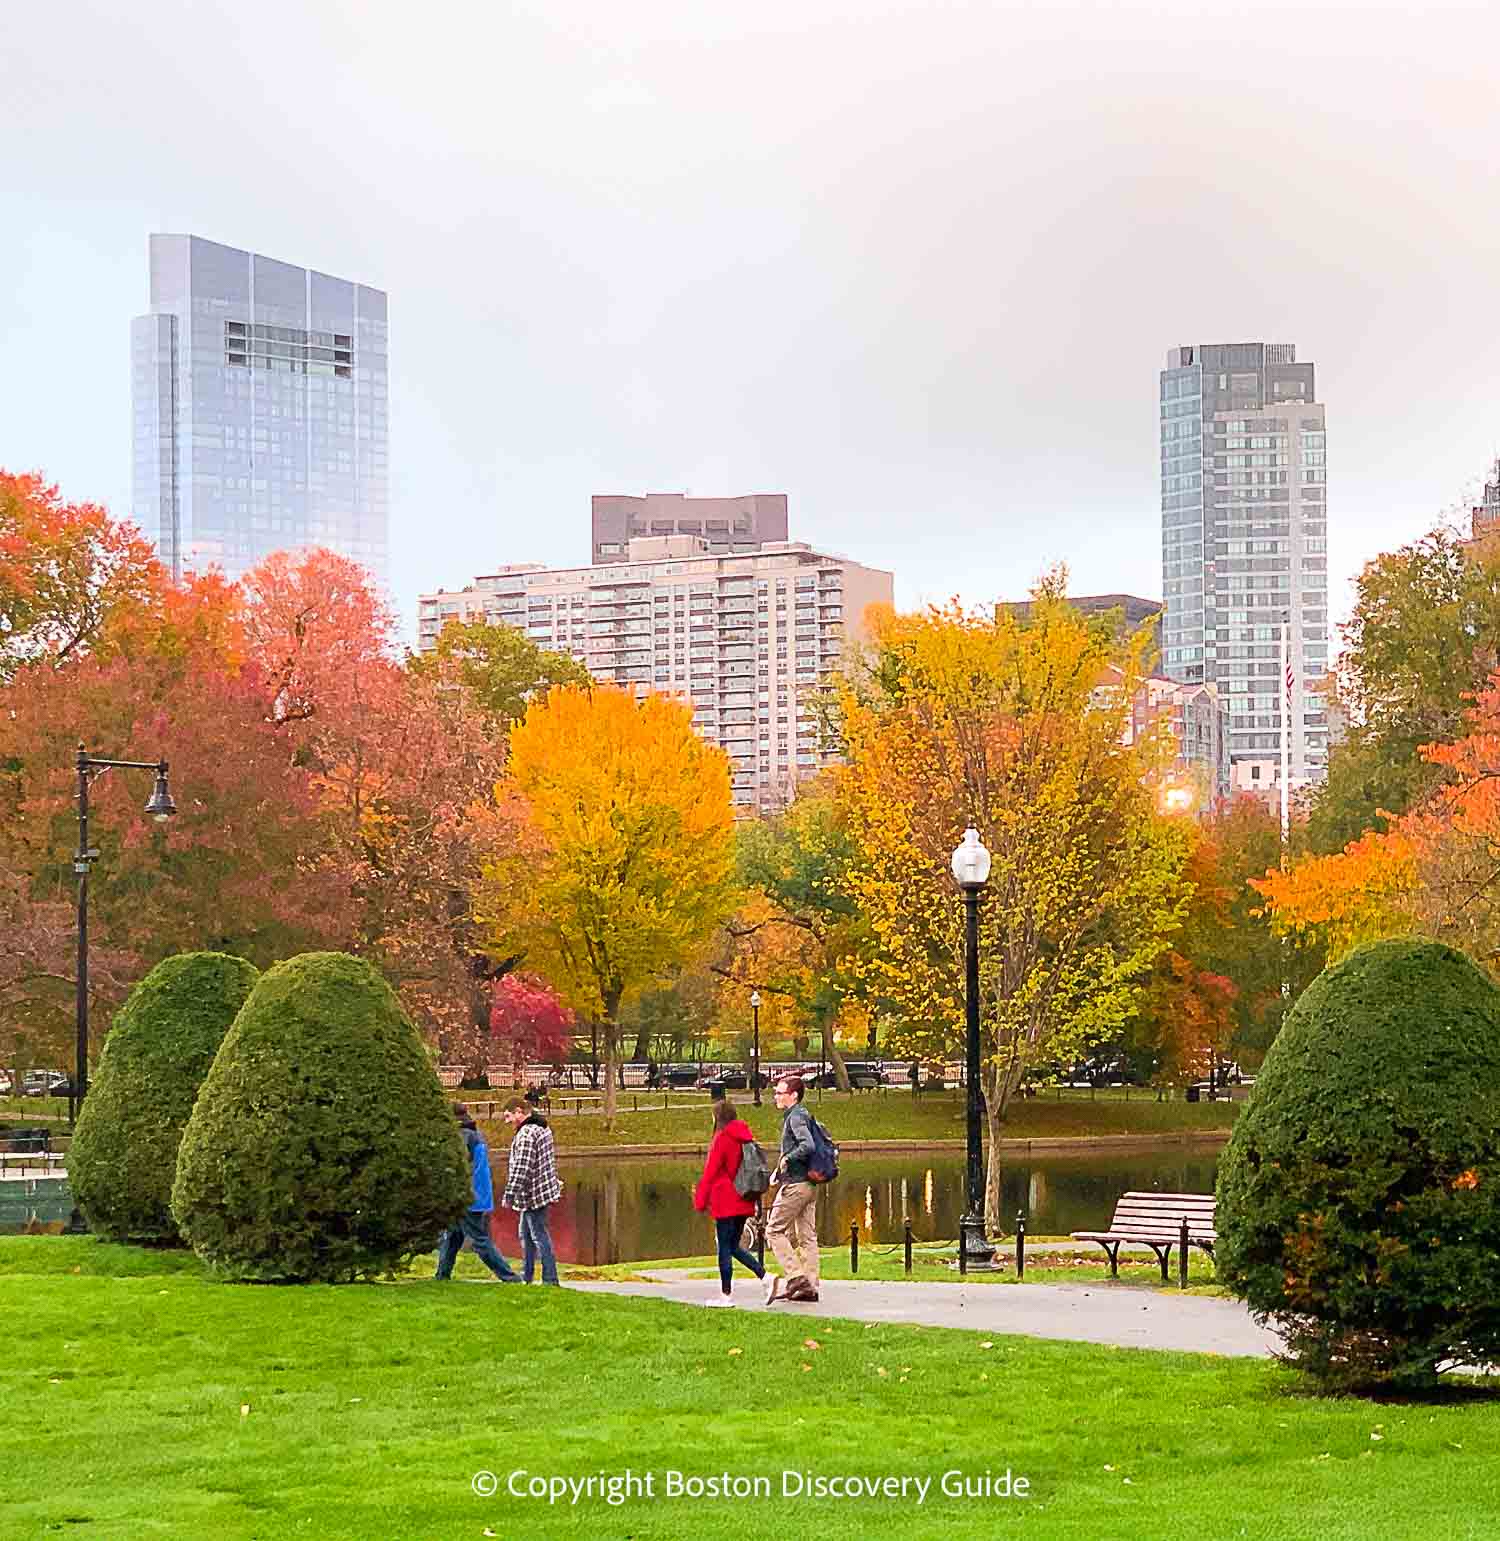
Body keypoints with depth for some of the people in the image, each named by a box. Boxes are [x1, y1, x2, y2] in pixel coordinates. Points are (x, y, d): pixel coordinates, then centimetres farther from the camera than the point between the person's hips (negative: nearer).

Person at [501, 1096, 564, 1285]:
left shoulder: (526, 1134, -20)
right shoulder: (542, 1128, 13)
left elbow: (521, 1169, -24)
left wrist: (509, 1195, -21)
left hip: (533, 1194, -11)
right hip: (544, 1189, 11)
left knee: (540, 1236, -7)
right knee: (526, 1235, 18)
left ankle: (550, 1280, -6)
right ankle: (526, 1277, 25)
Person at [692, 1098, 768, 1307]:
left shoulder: (722, 1139, -11)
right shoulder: (745, 1138, 10)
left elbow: (710, 1172, -11)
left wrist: (700, 1201, -5)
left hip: (726, 1201, -7)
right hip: (743, 1202, 7)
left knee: (725, 1247, -1)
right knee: (734, 1246, 15)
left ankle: (726, 1294, 2)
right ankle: (765, 1276, 1)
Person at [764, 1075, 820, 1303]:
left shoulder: (796, 1117, -13)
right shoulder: (804, 1115, 16)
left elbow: (808, 1146, -29)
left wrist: (787, 1159, -14)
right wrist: (779, 1171, 18)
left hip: (796, 1184, -10)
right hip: (809, 1184, 10)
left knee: (774, 1230, -3)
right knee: (807, 1235, 9)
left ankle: (796, 1276, -9)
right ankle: (810, 1286, 9)